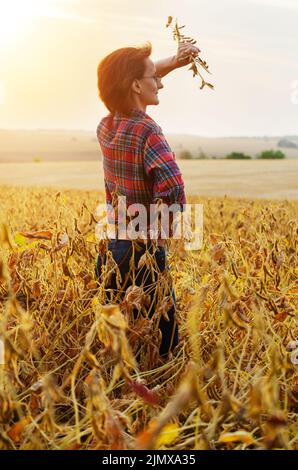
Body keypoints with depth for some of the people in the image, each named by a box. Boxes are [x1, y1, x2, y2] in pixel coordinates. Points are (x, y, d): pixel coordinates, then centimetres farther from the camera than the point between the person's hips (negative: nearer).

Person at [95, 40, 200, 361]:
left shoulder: (105, 127, 4)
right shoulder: (146, 130, -18)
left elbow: (129, 84, 24)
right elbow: (173, 191, -32)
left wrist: (173, 62, 20)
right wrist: (159, 238, -17)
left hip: (109, 252, 8)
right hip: (143, 253, -7)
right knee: (166, 333, 8)